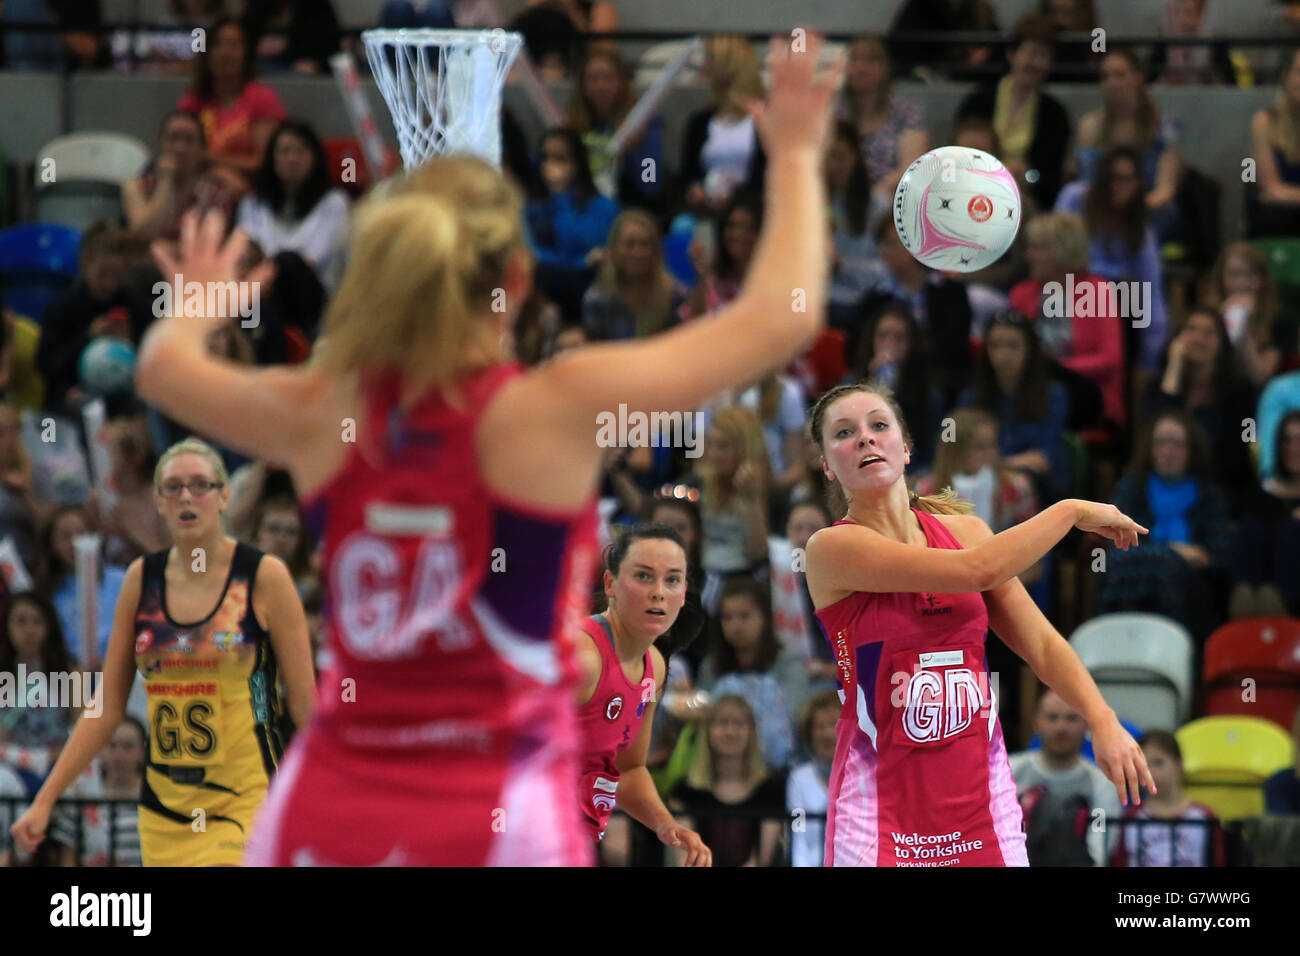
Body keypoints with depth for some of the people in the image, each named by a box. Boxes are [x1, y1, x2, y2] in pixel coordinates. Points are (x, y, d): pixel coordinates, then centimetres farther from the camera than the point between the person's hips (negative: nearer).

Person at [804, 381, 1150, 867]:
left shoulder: (964, 529, 8)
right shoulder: (831, 549, -10)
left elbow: (1041, 643, 6)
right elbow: (975, 571, -19)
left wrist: (1103, 719, -10)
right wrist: (1071, 512, -8)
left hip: (981, 787, 4)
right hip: (883, 802, -4)